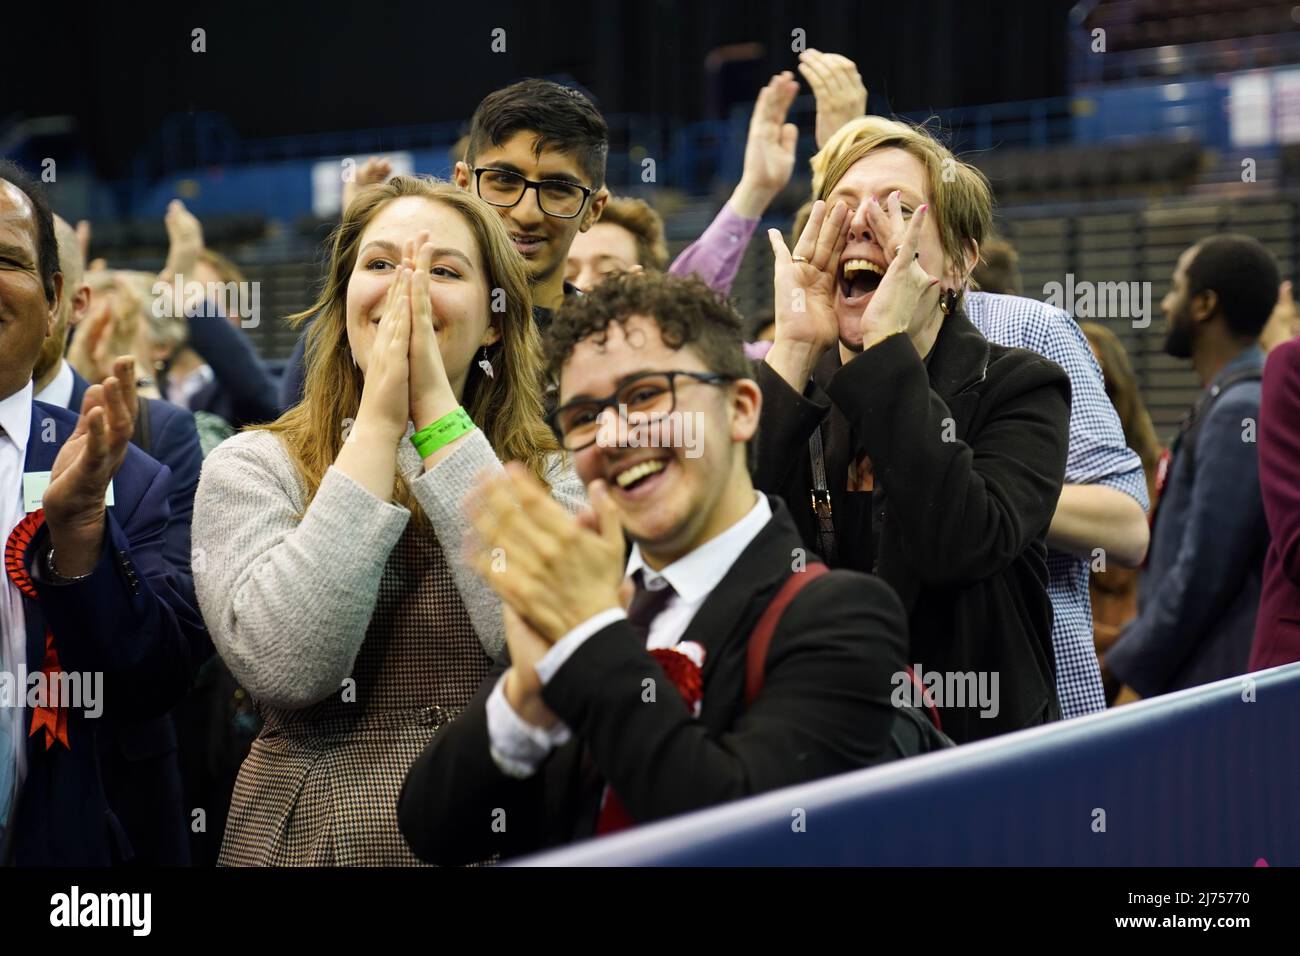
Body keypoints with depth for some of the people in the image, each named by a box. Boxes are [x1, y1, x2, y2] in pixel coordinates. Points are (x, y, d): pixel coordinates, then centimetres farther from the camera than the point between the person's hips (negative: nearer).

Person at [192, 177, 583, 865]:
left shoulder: (547, 477, 5)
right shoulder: (252, 468, 0)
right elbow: (285, 668, -16)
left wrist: (437, 410, -12)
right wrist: (380, 421, -12)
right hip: (315, 839, -2)